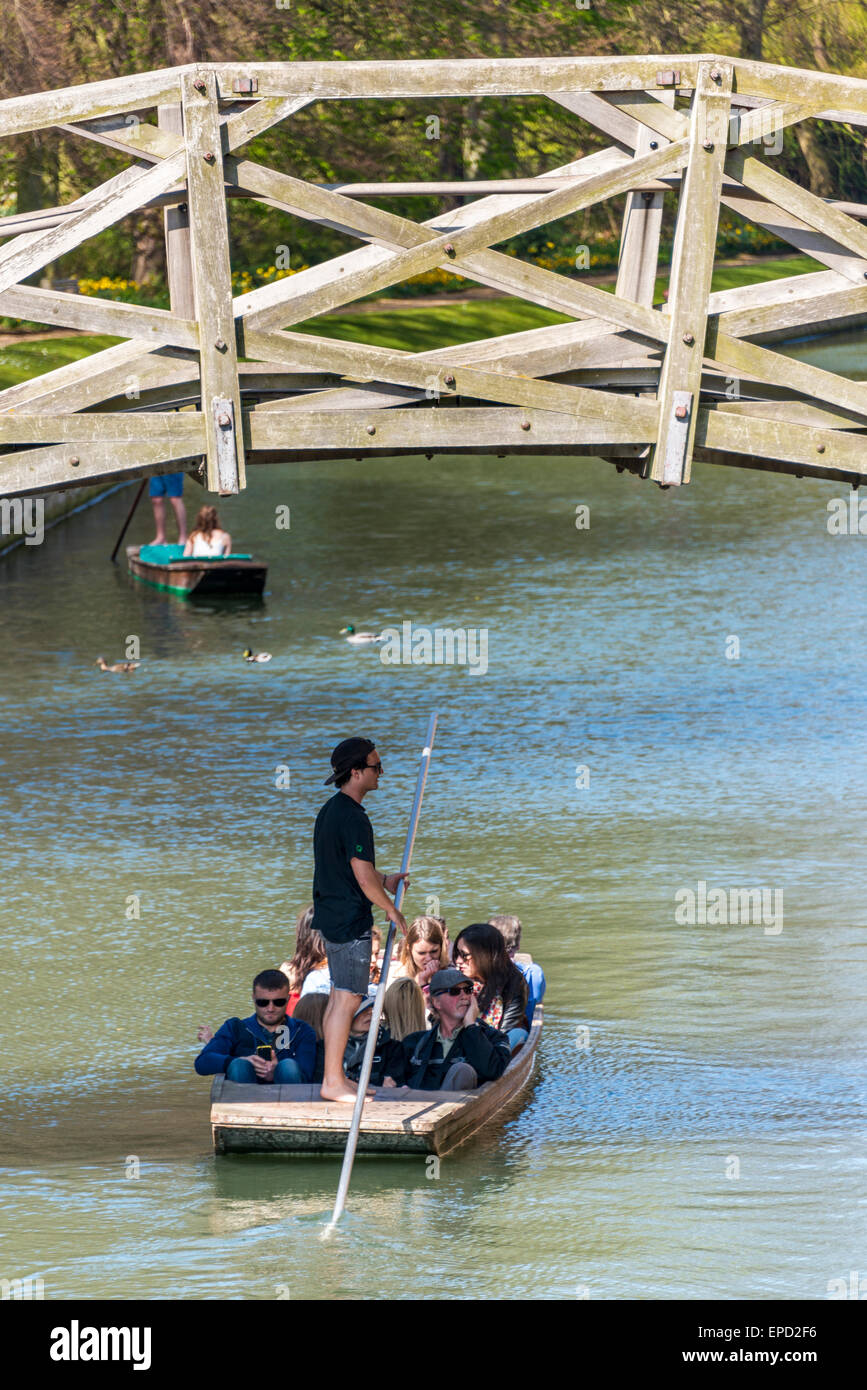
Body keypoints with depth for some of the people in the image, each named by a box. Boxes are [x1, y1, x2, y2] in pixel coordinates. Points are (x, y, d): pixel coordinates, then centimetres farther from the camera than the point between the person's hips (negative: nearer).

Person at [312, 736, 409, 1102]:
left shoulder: (329, 810, 13)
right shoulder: (353, 818, -19)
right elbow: (364, 880, -21)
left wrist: (385, 880, 20)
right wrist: (391, 910, -7)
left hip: (331, 915, 10)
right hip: (350, 919, -10)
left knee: (339, 996, 15)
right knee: (347, 999, -7)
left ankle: (335, 1077, 20)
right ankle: (334, 1081, -5)